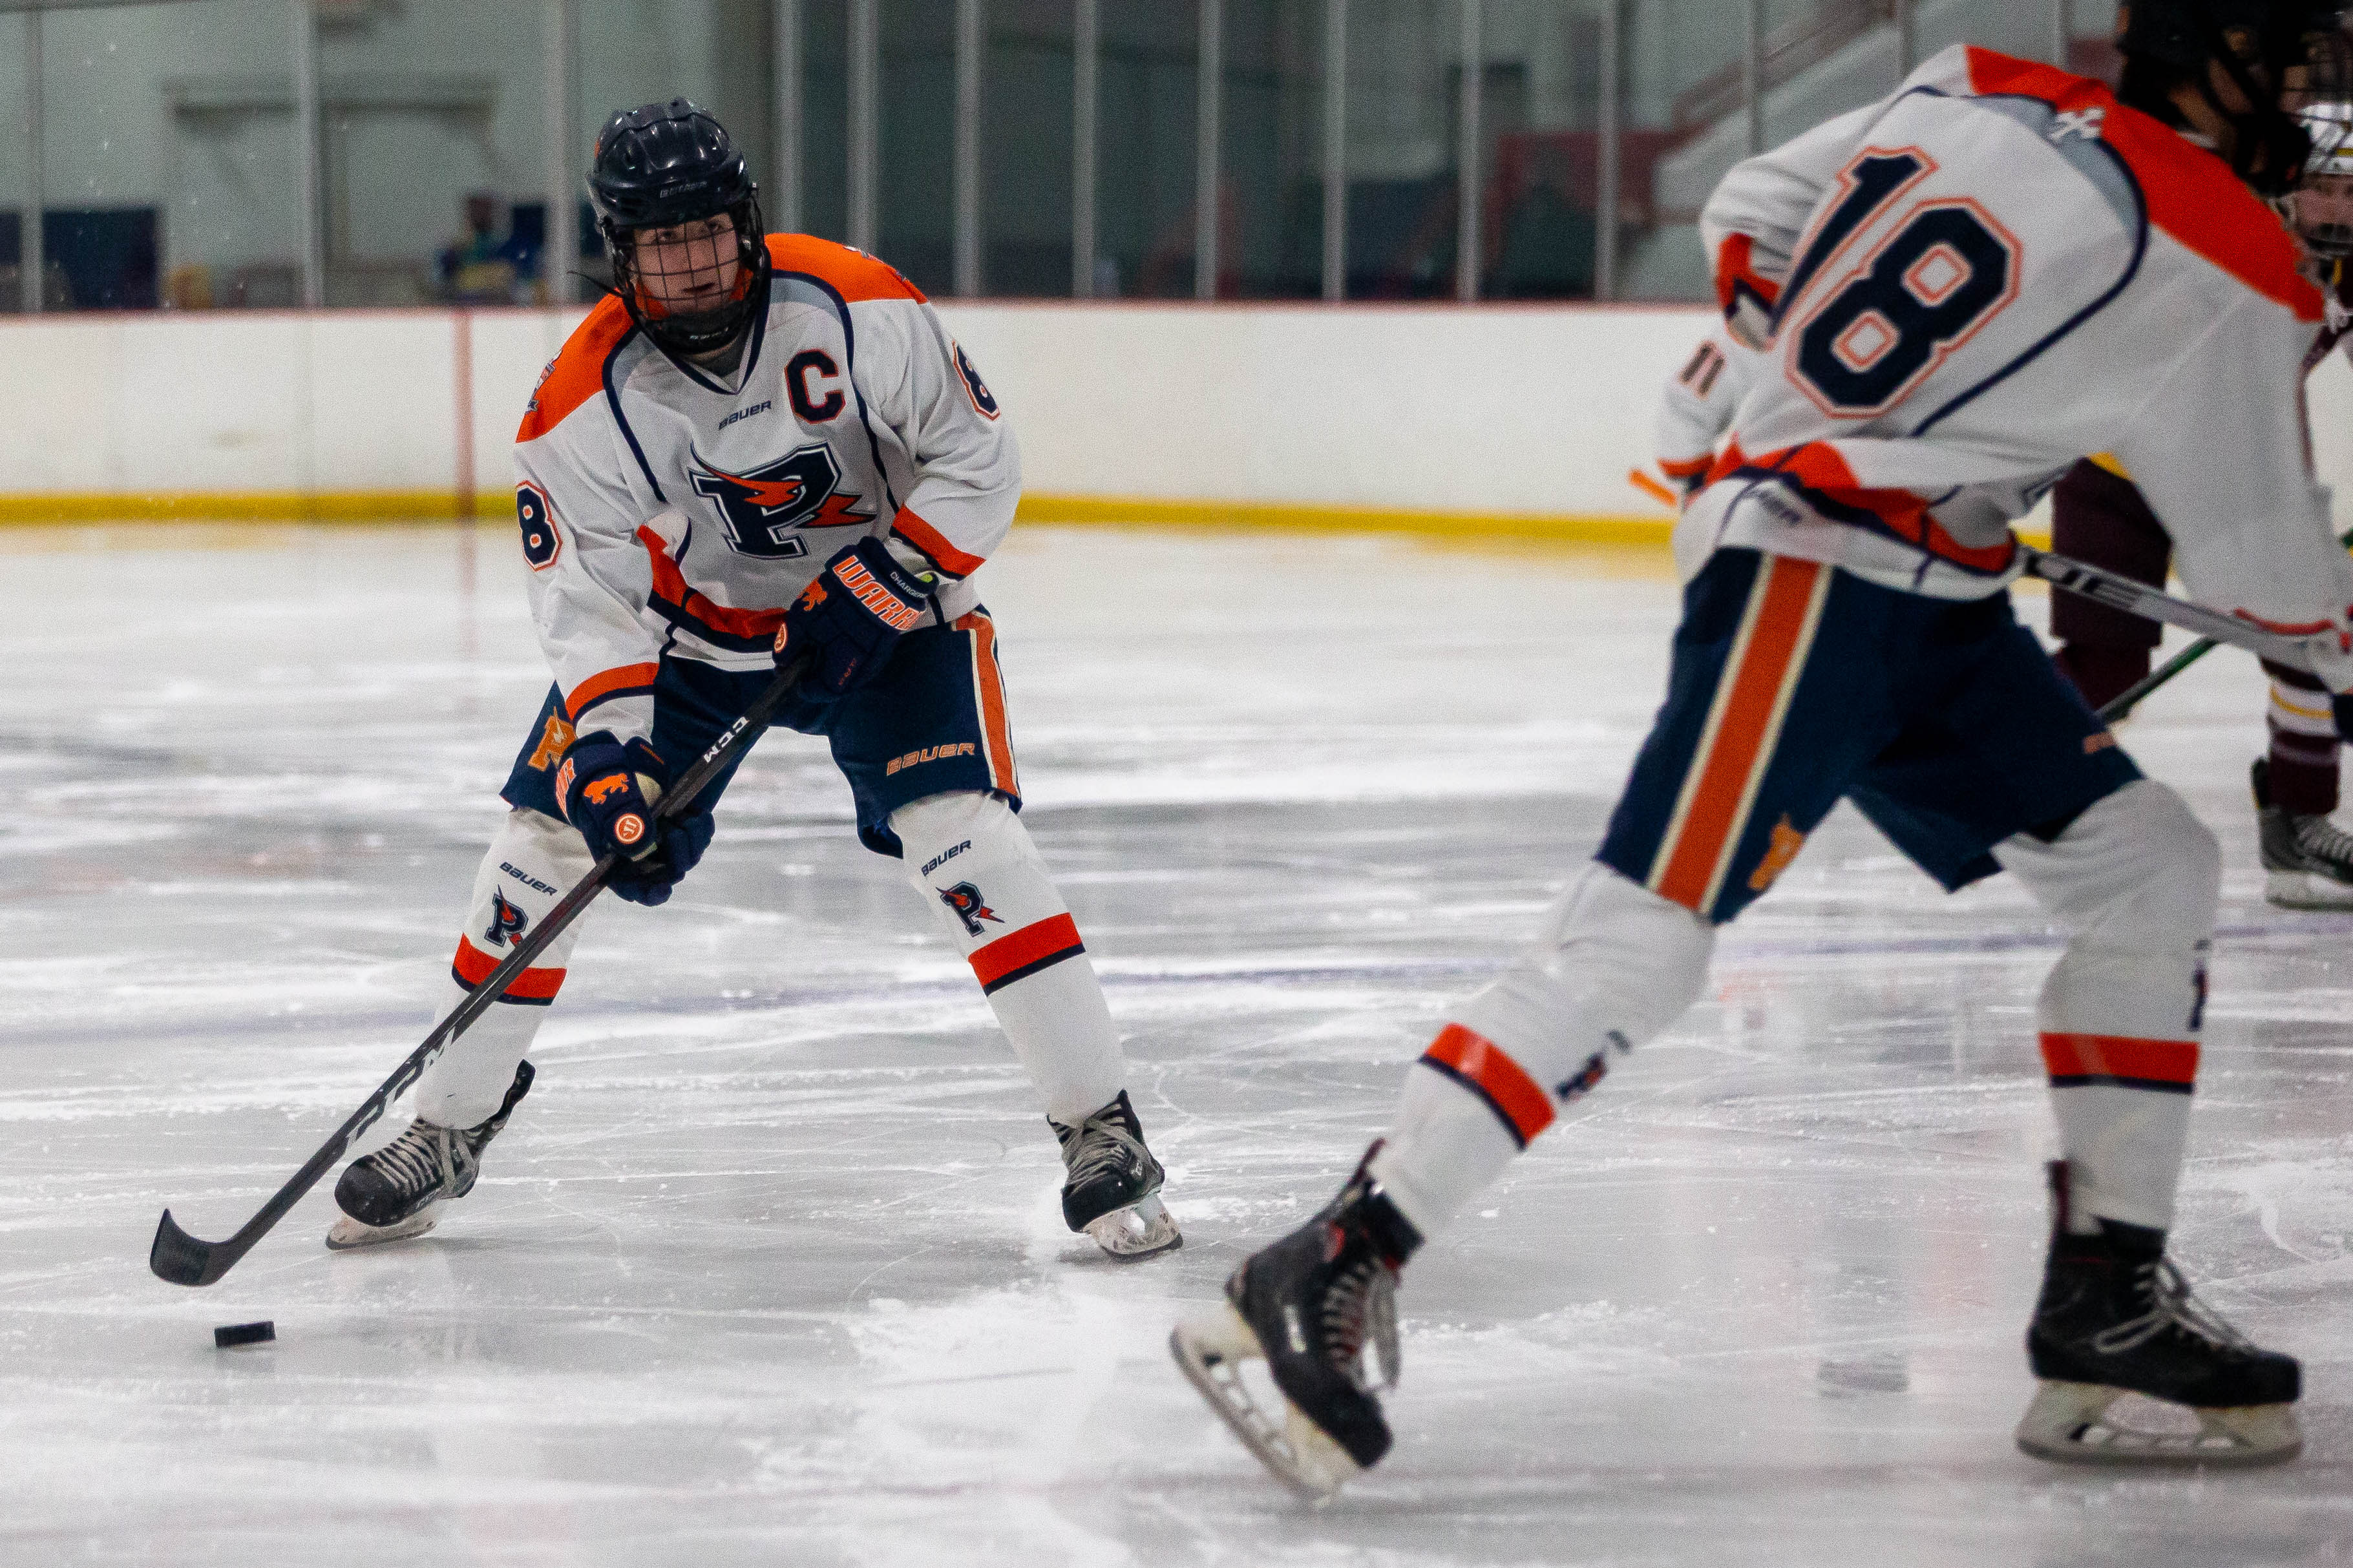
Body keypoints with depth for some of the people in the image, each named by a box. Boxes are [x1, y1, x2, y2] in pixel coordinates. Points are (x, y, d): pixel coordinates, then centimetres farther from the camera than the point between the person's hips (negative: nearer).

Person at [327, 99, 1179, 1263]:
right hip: (689, 628, 2)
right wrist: (607, 753, -33)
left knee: (960, 829, -21)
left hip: (883, 602, -2)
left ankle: (1102, 1134, -14)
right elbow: (588, 593, -20)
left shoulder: (859, 309, -23)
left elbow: (978, 464, -13)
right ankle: (448, 1132, 14)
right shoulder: (584, 397, -21)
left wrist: (884, 582, -25)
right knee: (548, 831, -4)